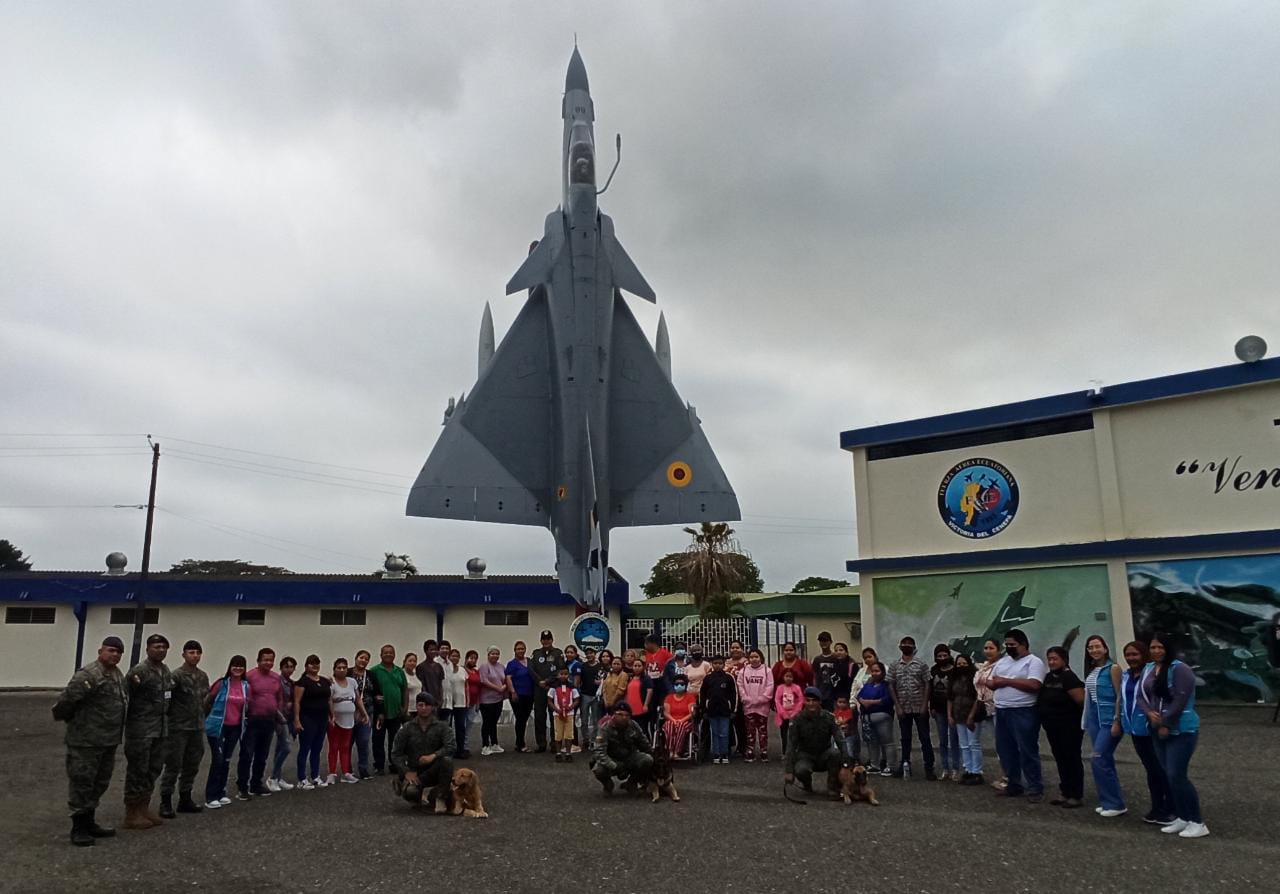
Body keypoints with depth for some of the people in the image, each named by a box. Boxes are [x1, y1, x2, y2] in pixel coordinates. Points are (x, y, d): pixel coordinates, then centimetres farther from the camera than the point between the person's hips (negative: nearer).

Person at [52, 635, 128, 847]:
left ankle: (89, 822, 29)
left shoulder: (118, 675, 12)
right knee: (81, 783, 0)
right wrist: (68, 720, -4)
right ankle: (78, 828, 10)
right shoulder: (88, 675, -18)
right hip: (86, 742, -9)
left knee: (100, 783, 17)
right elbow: (67, 699, -20)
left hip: (109, 742, 9)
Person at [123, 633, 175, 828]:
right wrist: (130, 721, -11)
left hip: (160, 729, 8)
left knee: (154, 769, 14)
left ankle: (144, 808, 26)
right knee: (137, 770, 1)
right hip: (141, 730, -8)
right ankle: (132, 813, 11)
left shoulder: (166, 670, 11)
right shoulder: (139, 671, -15)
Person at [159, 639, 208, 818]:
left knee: (192, 766, 12)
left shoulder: (203, 676, 9)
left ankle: (185, 799, 23)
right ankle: (165, 802, 9)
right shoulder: (176, 675, -11)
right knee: (174, 765, -1)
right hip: (178, 728, -6)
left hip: (197, 728, 6)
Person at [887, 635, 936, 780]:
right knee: (905, 738, 11)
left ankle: (929, 768, 5)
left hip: (919, 707, -2)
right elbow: (891, 686, 4)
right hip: (903, 708, 2)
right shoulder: (894, 666, 4)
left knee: (924, 737, 1)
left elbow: (927, 685, -2)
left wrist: (924, 705, -10)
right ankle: (905, 766, 20)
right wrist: (897, 706, -3)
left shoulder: (921, 664, -1)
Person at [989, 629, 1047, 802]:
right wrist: (996, 683, -11)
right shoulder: (1002, 662, 16)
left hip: (1024, 713, -7)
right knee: (1005, 750, 12)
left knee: (1027, 751, -4)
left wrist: (1006, 681, -14)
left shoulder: (1034, 662, -7)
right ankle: (1014, 785, 24)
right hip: (1001, 712, 8)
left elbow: (1034, 685, -21)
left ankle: (1035, 789, 5)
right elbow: (989, 682, 15)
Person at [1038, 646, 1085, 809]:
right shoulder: (1048, 677, 9)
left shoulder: (1069, 677, -17)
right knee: (1060, 759, 14)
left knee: (1072, 759, 0)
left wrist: (1082, 717, -11)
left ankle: (1076, 796, 8)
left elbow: (1081, 699, -22)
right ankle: (1065, 792, 23)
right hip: (1053, 726, 8)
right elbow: (1043, 699, 17)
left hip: (1069, 726, -8)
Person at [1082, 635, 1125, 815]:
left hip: (1109, 719, -7)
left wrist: (1117, 722, -17)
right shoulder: (1091, 670, 11)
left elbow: (1120, 696, -13)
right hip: (1094, 719, 7)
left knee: (1098, 760, -10)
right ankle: (1109, 802, 18)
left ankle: (1115, 804, 0)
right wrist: (1087, 722, 13)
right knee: (1106, 761, 11)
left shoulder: (1113, 668, -9)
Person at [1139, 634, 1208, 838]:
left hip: (1181, 730, -8)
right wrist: (1150, 713, -11)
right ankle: (1183, 818, 23)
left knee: (1177, 775, -9)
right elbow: (1141, 695, 9)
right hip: (1158, 730, 8)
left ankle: (1197, 822, 3)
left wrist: (1166, 724, -16)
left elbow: (1180, 699, -19)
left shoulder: (1179, 669, -13)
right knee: (1169, 775, 12)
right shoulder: (1149, 669, 10)